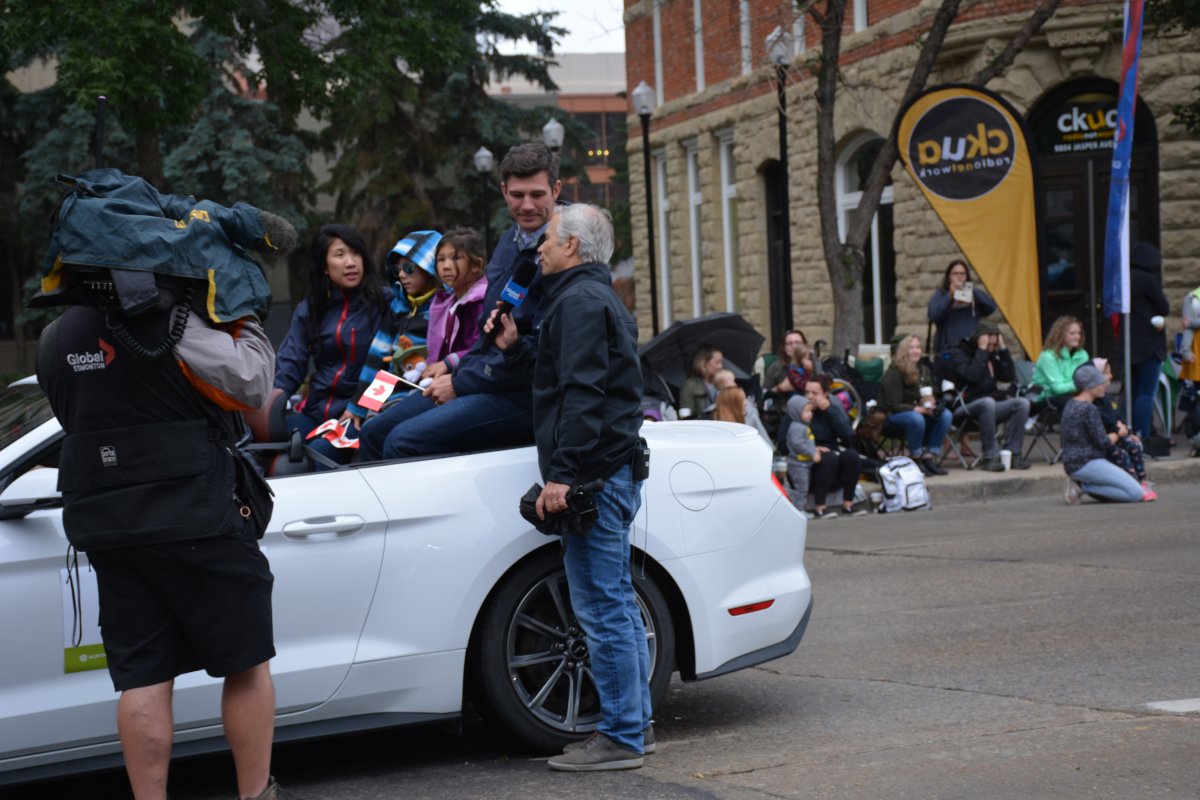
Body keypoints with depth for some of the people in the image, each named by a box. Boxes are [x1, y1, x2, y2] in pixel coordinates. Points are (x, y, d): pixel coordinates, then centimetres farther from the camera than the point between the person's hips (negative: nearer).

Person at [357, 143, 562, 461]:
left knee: (404, 442, -24)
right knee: (374, 433, 8)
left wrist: (461, 383, -14)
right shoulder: (510, 241, 15)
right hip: (487, 378, 10)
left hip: (525, 396, -10)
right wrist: (456, 372, 8)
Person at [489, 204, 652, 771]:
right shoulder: (598, 297, 22)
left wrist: (562, 473, -23)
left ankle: (621, 737, -6)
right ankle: (631, 726, 20)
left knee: (602, 608, -8)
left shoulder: (579, 300, -11)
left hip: (593, 472, -11)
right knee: (615, 604, 14)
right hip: (613, 470, 11)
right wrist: (514, 349, 18)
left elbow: (581, 392, -20)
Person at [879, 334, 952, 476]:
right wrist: (917, 409, -29)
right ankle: (916, 458, -23)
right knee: (916, 418, -39)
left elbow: (931, 397, 13)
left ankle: (929, 456, -17)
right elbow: (893, 405, -18)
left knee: (946, 415, -19)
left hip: (919, 411, 7)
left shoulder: (924, 370, 10)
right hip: (893, 416, -7)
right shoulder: (893, 374, -13)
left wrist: (931, 405, -12)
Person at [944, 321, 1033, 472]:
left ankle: (1013, 453, -18)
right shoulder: (958, 354, -1)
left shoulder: (991, 355, 19)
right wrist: (981, 351, -13)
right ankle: (990, 457, -34)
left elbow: (1009, 377, 10)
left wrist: (1003, 349, 5)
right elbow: (972, 375, -19)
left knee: (1022, 403, -16)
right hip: (967, 407, -7)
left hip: (988, 405, 7)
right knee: (988, 402, -38)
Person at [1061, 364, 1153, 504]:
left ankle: (1080, 483, 3)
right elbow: (1103, 443, -15)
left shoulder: (1071, 404, 12)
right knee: (1136, 493, -12)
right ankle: (1083, 486, -10)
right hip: (1086, 464, -10)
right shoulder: (1088, 409, -17)